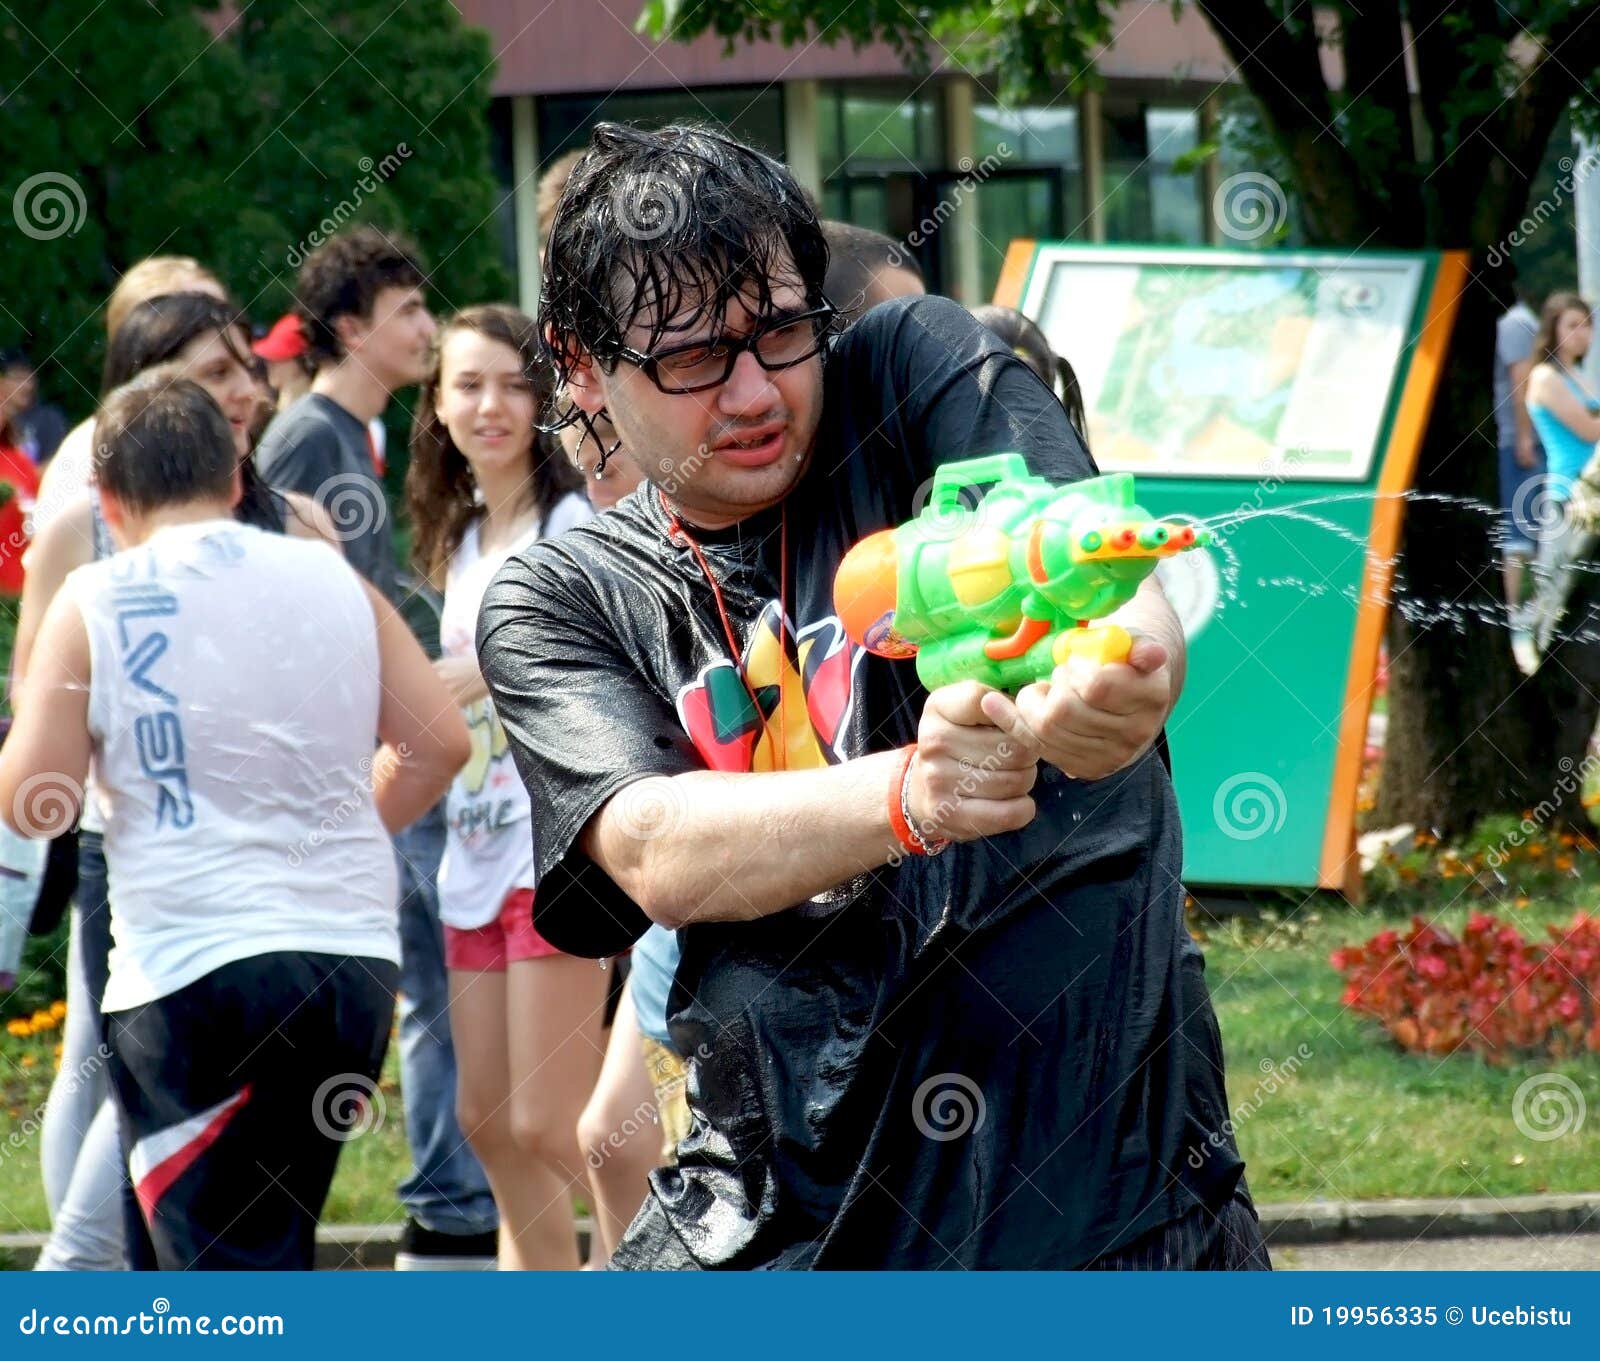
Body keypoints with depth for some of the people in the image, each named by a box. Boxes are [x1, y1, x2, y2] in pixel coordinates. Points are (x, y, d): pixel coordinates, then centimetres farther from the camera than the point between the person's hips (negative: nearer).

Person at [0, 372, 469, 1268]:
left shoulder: (95, 604, -3)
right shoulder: (333, 579, 8)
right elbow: (441, 741, 7)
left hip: (191, 968, -5)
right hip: (357, 957, 5)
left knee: (232, 1271, -3)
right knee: (271, 1245, 21)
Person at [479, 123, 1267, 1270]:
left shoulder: (921, 368, 2)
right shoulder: (556, 608, 5)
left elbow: (1129, 609, -15)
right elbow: (656, 855, -13)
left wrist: (1117, 677, -41)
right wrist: (908, 797, -33)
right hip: (793, 1209, 2)